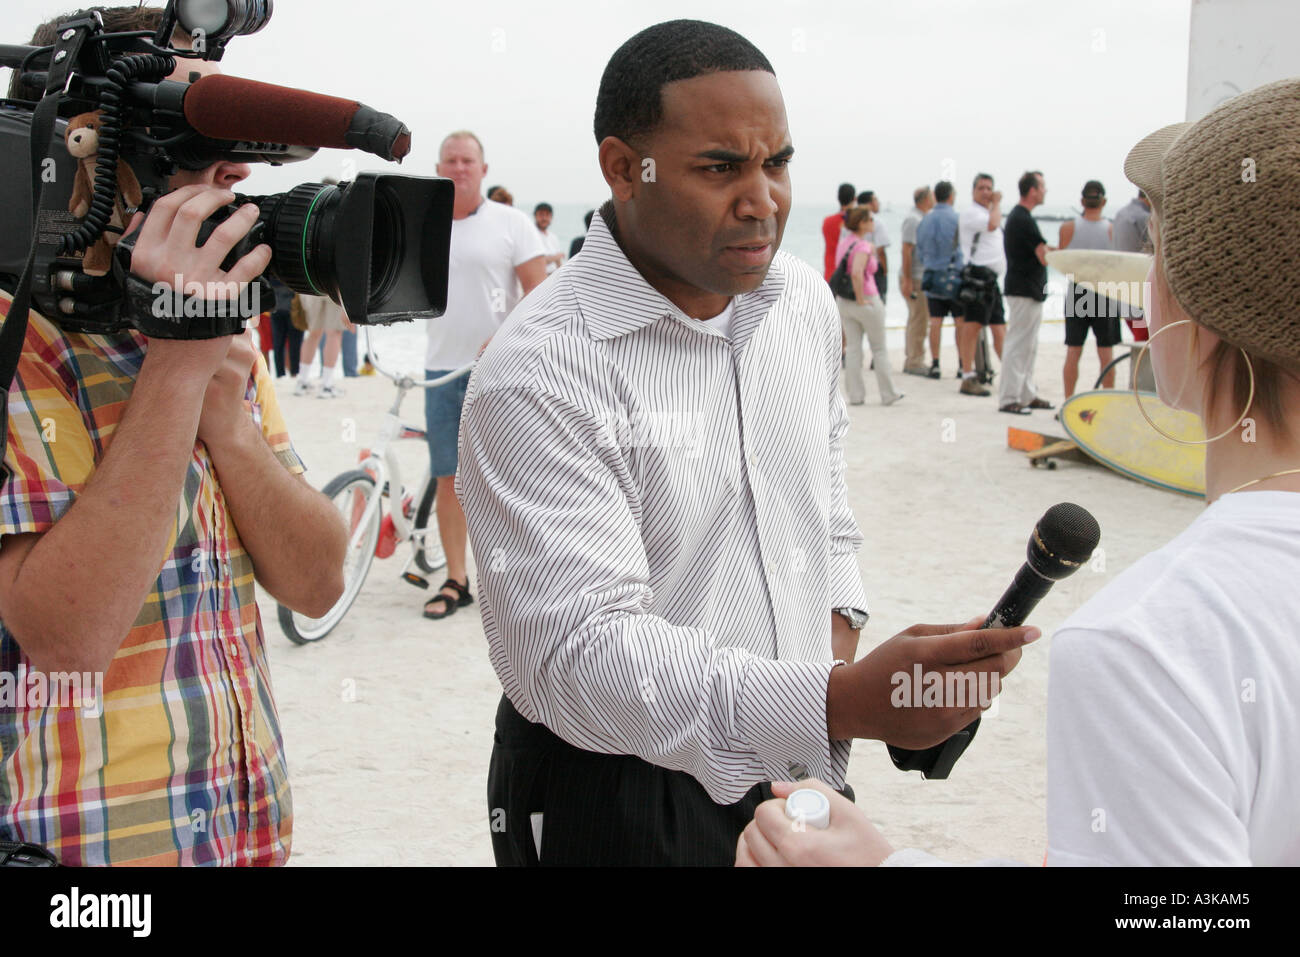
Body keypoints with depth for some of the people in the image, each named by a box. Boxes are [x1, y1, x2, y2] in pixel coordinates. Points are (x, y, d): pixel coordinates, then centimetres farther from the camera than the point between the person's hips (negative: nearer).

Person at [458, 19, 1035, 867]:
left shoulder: (805, 299, 0)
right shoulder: (538, 376, -24)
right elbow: (580, 654, -31)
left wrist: (836, 628, 3)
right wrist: (844, 702, -41)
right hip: (619, 807, -6)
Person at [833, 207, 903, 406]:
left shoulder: (844, 242, 6)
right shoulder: (862, 246, -18)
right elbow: (856, 273, -32)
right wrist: (861, 299, -21)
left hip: (843, 301, 7)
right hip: (866, 302, -7)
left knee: (853, 348, 9)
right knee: (879, 349, 7)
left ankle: (855, 395, 7)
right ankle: (888, 394, 15)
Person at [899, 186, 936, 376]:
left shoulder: (922, 218, 16)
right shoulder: (913, 219, -14)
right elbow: (906, 250, -19)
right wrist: (907, 280, -22)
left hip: (924, 277, 10)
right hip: (915, 278, -10)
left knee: (918, 319, 13)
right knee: (918, 320, -7)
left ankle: (913, 361, 19)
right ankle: (915, 362, -3)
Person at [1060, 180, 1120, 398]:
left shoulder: (1068, 228, -6)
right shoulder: (1112, 230, -7)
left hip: (1076, 294, 1)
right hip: (1105, 296, -1)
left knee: (1073, 352, 5)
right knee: (1106, 353, 5)